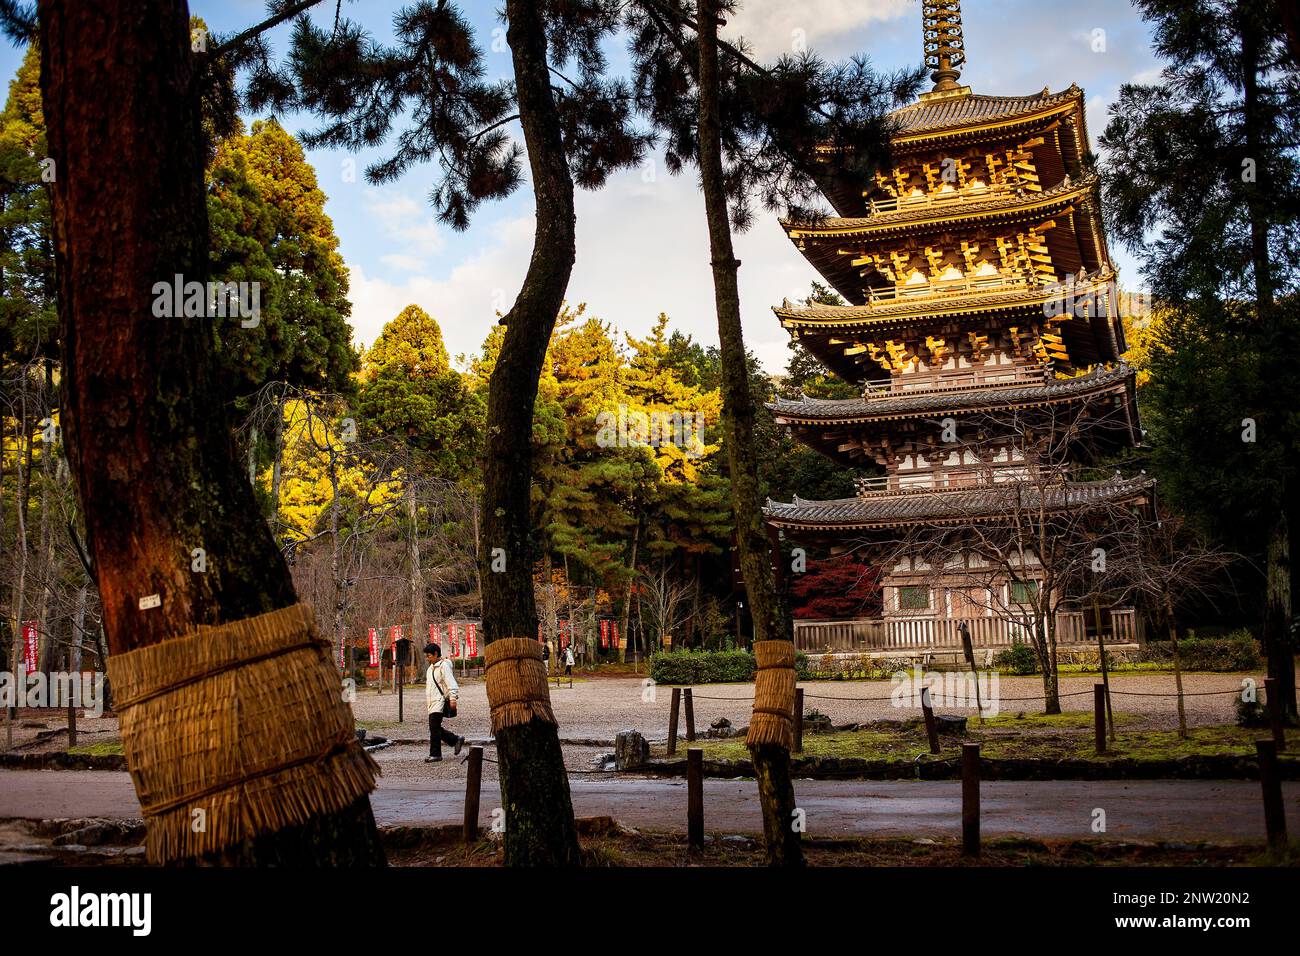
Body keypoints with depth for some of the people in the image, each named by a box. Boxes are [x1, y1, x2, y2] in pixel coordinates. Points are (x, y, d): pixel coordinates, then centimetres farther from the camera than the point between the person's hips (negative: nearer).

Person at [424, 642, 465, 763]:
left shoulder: (444, 666, -10)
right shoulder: (431, 667, 19)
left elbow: (451, 683, -19)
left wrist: (452, 698, -29)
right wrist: (427, 701, 25)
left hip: (440, 701, -9)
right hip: (432, 703, 9)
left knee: (434, 728, -11)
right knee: (435, 729, 8)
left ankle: (435, 754, -5)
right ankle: (456, 740, 22)